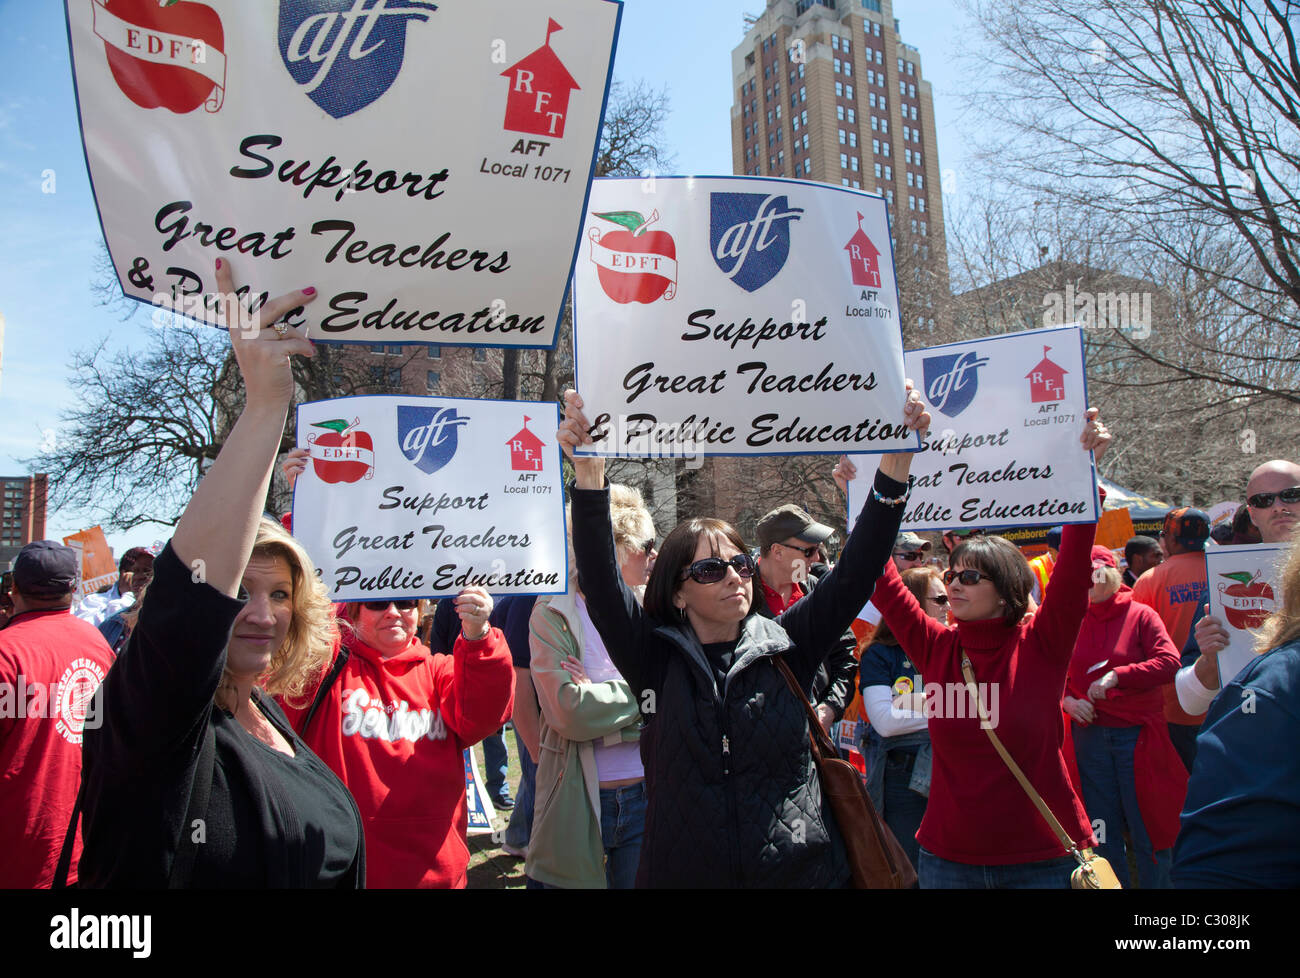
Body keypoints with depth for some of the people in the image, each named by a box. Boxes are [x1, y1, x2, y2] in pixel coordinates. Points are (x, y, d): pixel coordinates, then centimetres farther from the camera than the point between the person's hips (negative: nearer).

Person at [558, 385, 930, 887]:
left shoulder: (783, 647, -3)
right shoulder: (656, 658, -6)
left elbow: (855, 573, -9)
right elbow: (601, 583, -19)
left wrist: (896, 462, -19)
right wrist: (589, 474, -32)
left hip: (799, 869, 2)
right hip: (684, 871, -1)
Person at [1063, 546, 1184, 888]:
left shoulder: (1141, 615, -4)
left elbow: (1170, 663, -16)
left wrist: (1117, 676, -21)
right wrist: (1068, 701, -8)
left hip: (1138, 735, -3)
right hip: (1090, 735, 3)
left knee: (1147, 825, 5)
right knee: (1101, 829, 13)